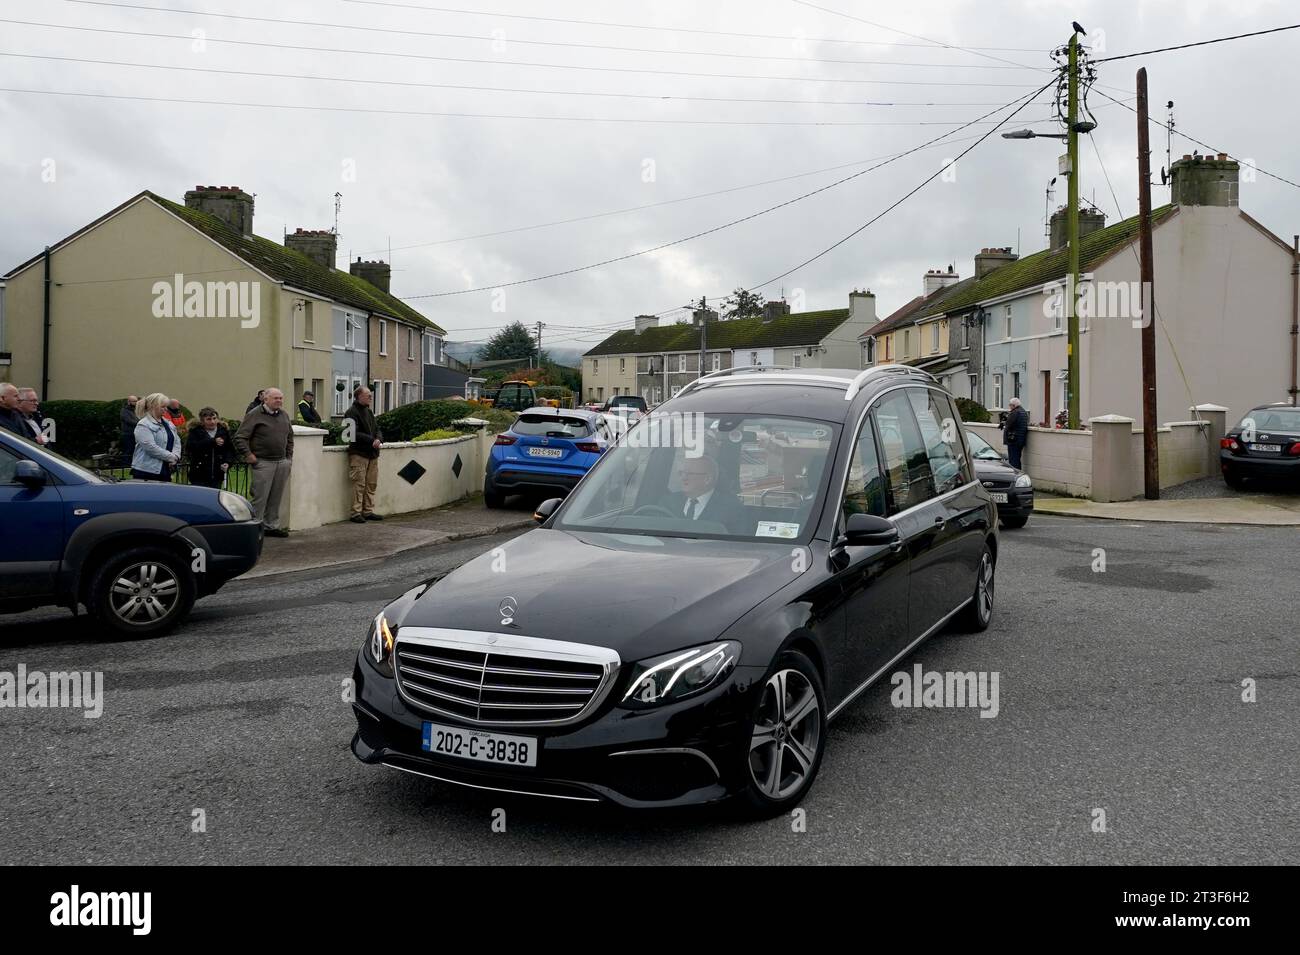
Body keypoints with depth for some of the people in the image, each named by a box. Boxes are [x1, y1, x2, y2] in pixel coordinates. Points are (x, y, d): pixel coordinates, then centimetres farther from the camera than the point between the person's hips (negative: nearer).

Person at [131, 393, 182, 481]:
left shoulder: (168, 424, 15)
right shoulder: (143, 425, -8)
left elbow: (177, 442, 14)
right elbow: (151, 447, -18)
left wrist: (175, 456, -6)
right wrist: (171, 457, -15)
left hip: (165, 470, 7)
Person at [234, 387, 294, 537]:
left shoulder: (284, 415, 14)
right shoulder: (255, 415, -7)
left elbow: (290, 437, 27)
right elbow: (240, 437, -9)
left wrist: (289, 456, 19)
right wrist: (248, 455, -12)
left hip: (282, 462, 6)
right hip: (263, 463, -6)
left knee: (276, 497, 10)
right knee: (260, 497, -6)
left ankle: (272, 526, 19)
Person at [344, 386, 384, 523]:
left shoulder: (369, 412, 19)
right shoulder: (352, 412, -8)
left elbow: (377, 428, 17)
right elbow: (354, 434, -17)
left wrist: (379, 439, -5)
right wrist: (371, 440, -20)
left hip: (372, 453, 8)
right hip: (359, 453, -8)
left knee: (371, 484, 8)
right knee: (359, 484, -8)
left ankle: (368, 511, 15)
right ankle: (356, 513, -4)